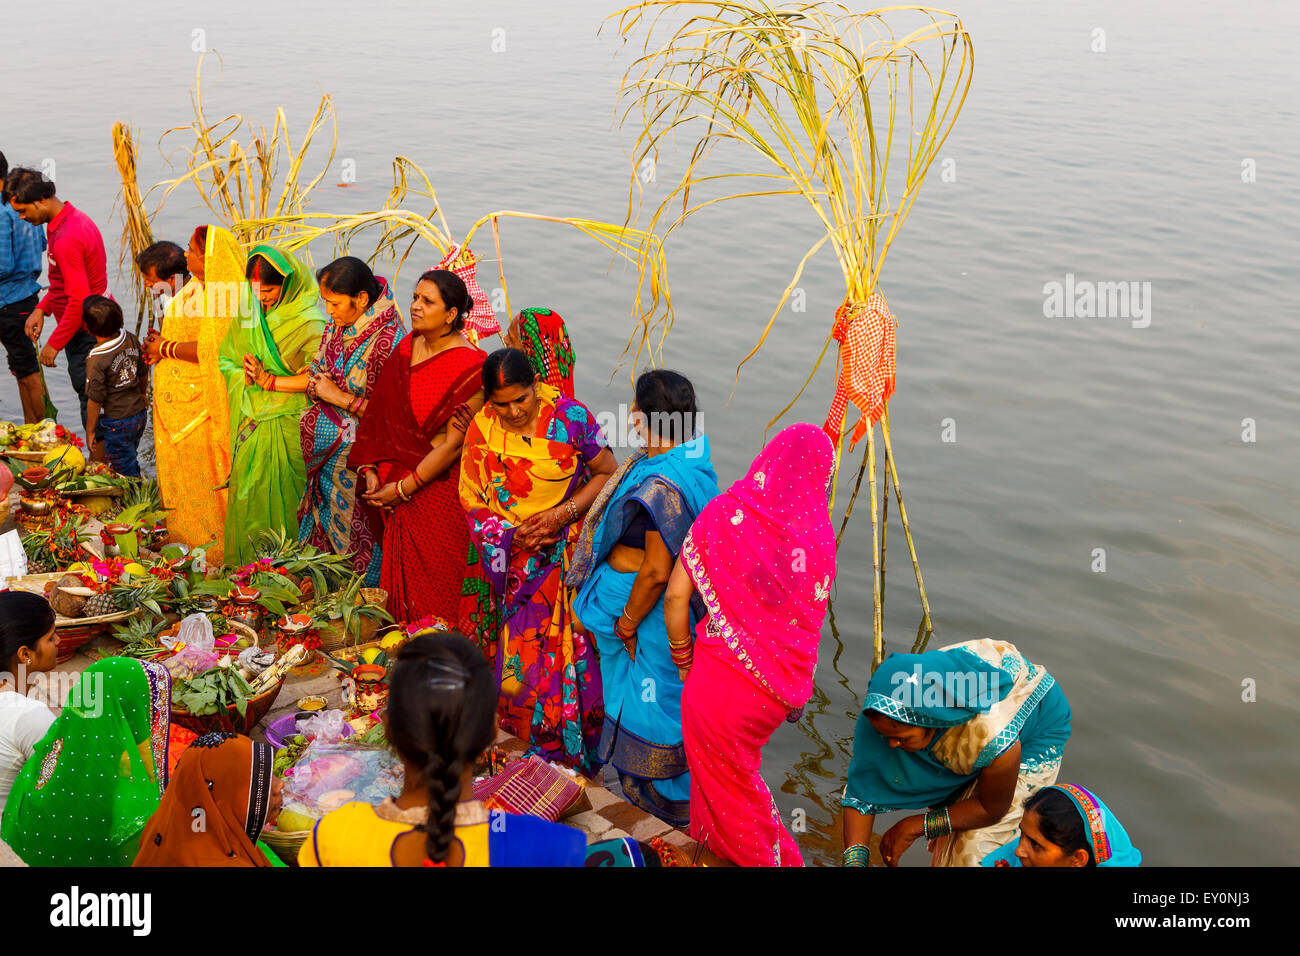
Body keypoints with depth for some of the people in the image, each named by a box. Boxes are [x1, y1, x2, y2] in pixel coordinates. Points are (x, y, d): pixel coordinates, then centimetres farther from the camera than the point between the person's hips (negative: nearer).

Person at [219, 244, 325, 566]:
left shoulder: (309, 323, -12)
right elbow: (226, 358, 15)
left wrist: (269, 381, -16)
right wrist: (246, 377, -7)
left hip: (286, 427, -6)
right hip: (250, 419, 6)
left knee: (278, 495, -4)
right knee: (246, 489, 8)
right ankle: (245, 560, 20)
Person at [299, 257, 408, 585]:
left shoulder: (389, 340, -20)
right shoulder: (336, 328, 5)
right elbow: (318, 375, 22)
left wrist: (342, 398, -16)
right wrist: (317, 388, -2)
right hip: (327, 456, 7)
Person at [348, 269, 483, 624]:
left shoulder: (470, 366, -15)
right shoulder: (406, 348, 7)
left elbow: (453, 444, -16)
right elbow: (381, 416, 11)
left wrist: (402, 488, -13)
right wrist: (371, 470, 1)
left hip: (438, 487, -6)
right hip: (393, 489, 6)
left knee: (435, 590, 2)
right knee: (399, 580, 12)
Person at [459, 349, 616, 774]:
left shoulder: (570, 416, -10)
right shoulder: (481, 429, -3)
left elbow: (608, 473, -3)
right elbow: (472, 499, 4)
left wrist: (563, 513, -15)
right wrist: (512, 534, -11)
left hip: (570, 555, -2)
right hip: (515, 559, 2)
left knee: (570, 646, -1)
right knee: (522, 651, 2)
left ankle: (570, 752, 14)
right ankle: (531, 746, 18)